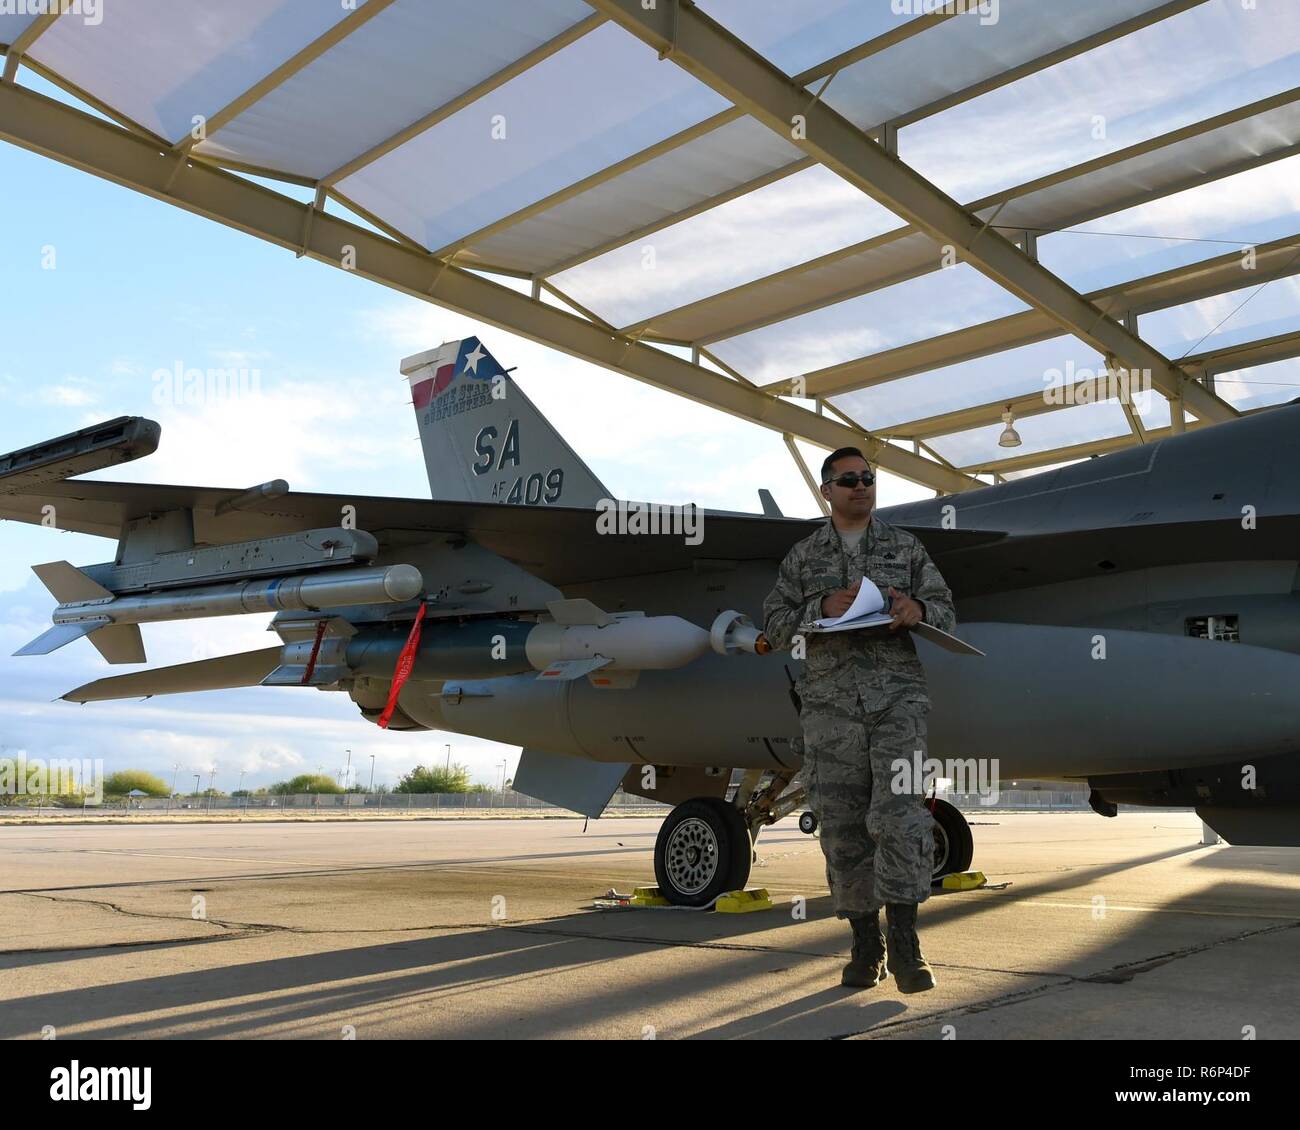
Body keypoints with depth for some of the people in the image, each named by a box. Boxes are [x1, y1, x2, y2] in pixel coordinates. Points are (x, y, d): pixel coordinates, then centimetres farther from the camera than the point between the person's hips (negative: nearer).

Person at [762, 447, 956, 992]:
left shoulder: (905, 547, 12)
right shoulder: (802, 557, 12)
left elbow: (945, 610, 10)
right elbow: (775, 625, 6)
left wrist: (917, 610, -14)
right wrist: (823, 608, -12)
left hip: (897, 696, -1)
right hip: (830, 704, 1)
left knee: (899, 815, -14)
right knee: (842, 826, 2)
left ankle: (904, 945, -7)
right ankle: (866, 947, 13)